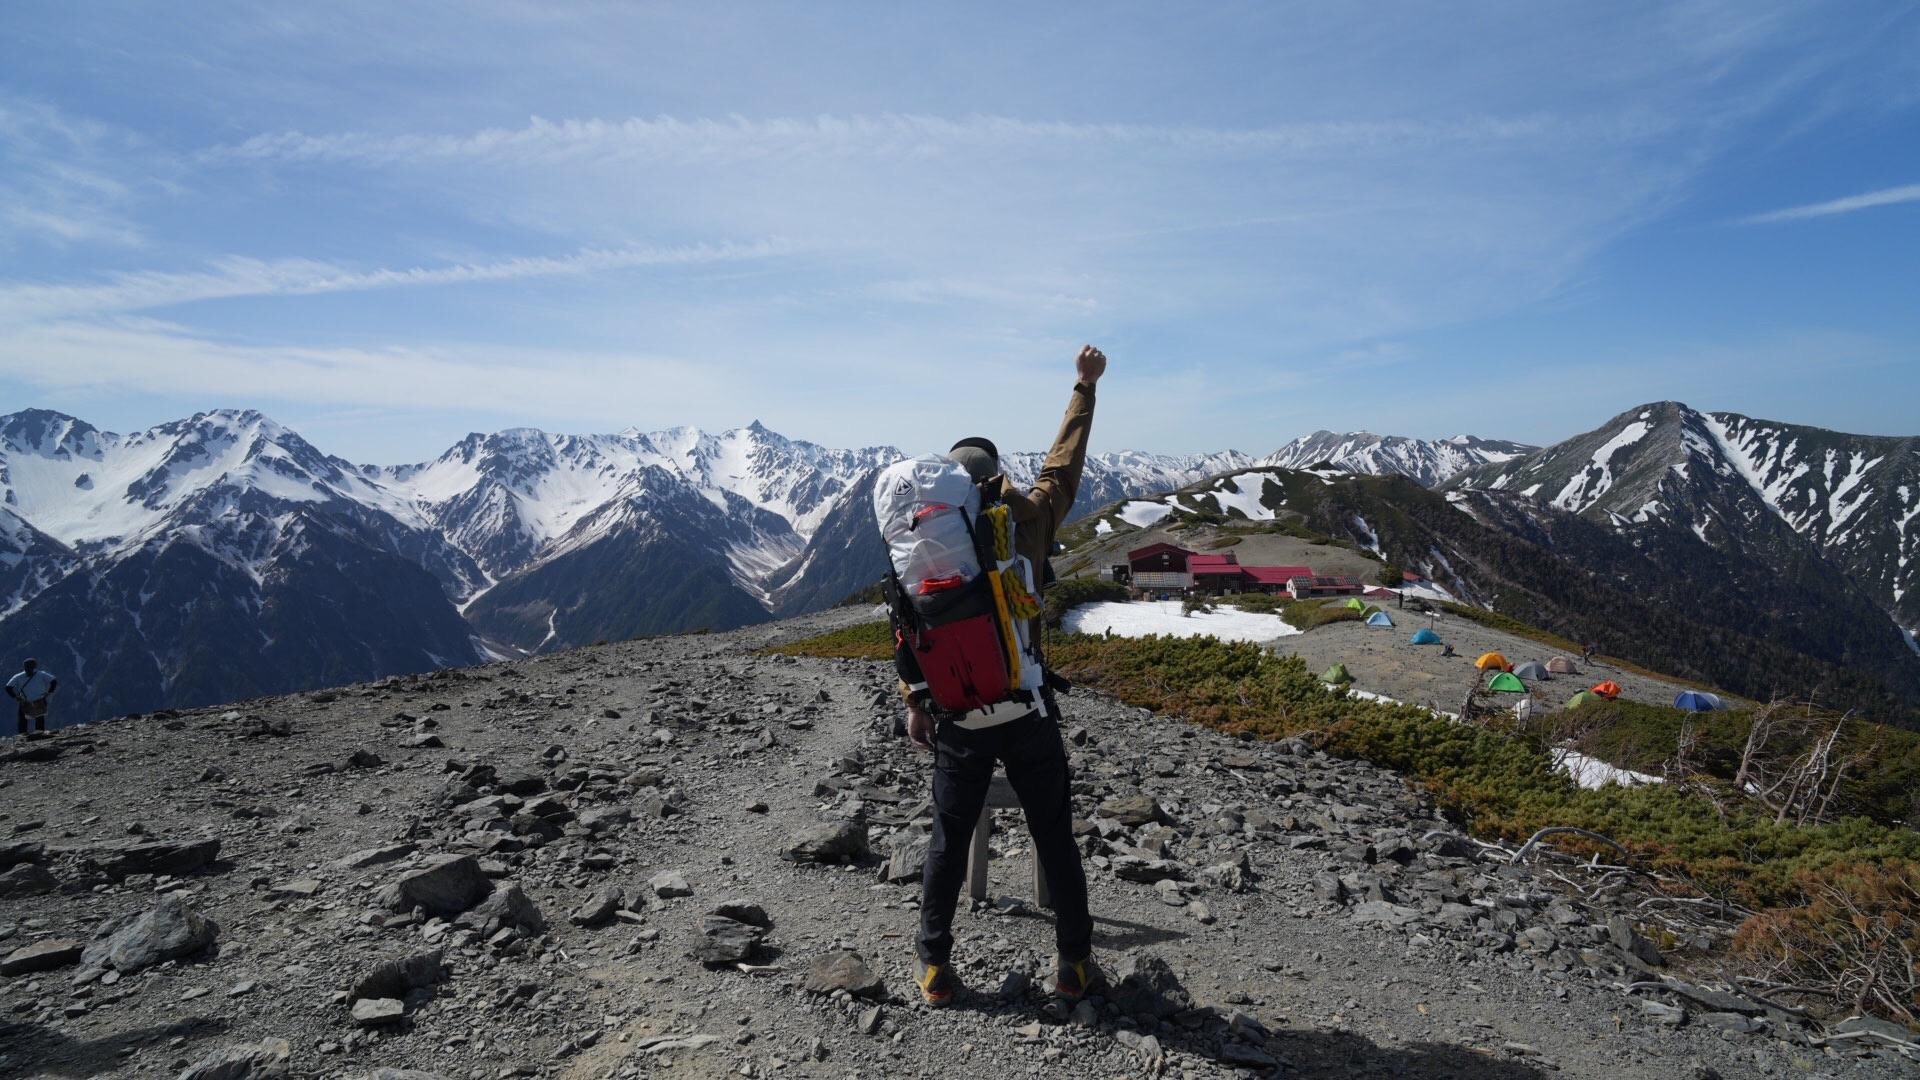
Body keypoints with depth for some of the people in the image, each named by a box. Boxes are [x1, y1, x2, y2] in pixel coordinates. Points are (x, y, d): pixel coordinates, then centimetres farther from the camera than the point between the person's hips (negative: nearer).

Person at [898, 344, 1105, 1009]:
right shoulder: (1027, 522, -6)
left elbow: (908, 635, -3)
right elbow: (1064, 464, 8)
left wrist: (915, 702, 8)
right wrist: (1084, 387, 19)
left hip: (958, 722, 1)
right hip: (1028, 716, -1)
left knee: (949, 842, 15)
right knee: (1055, 839, 13)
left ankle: (934, 966, 24)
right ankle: (1074, 964, 22)